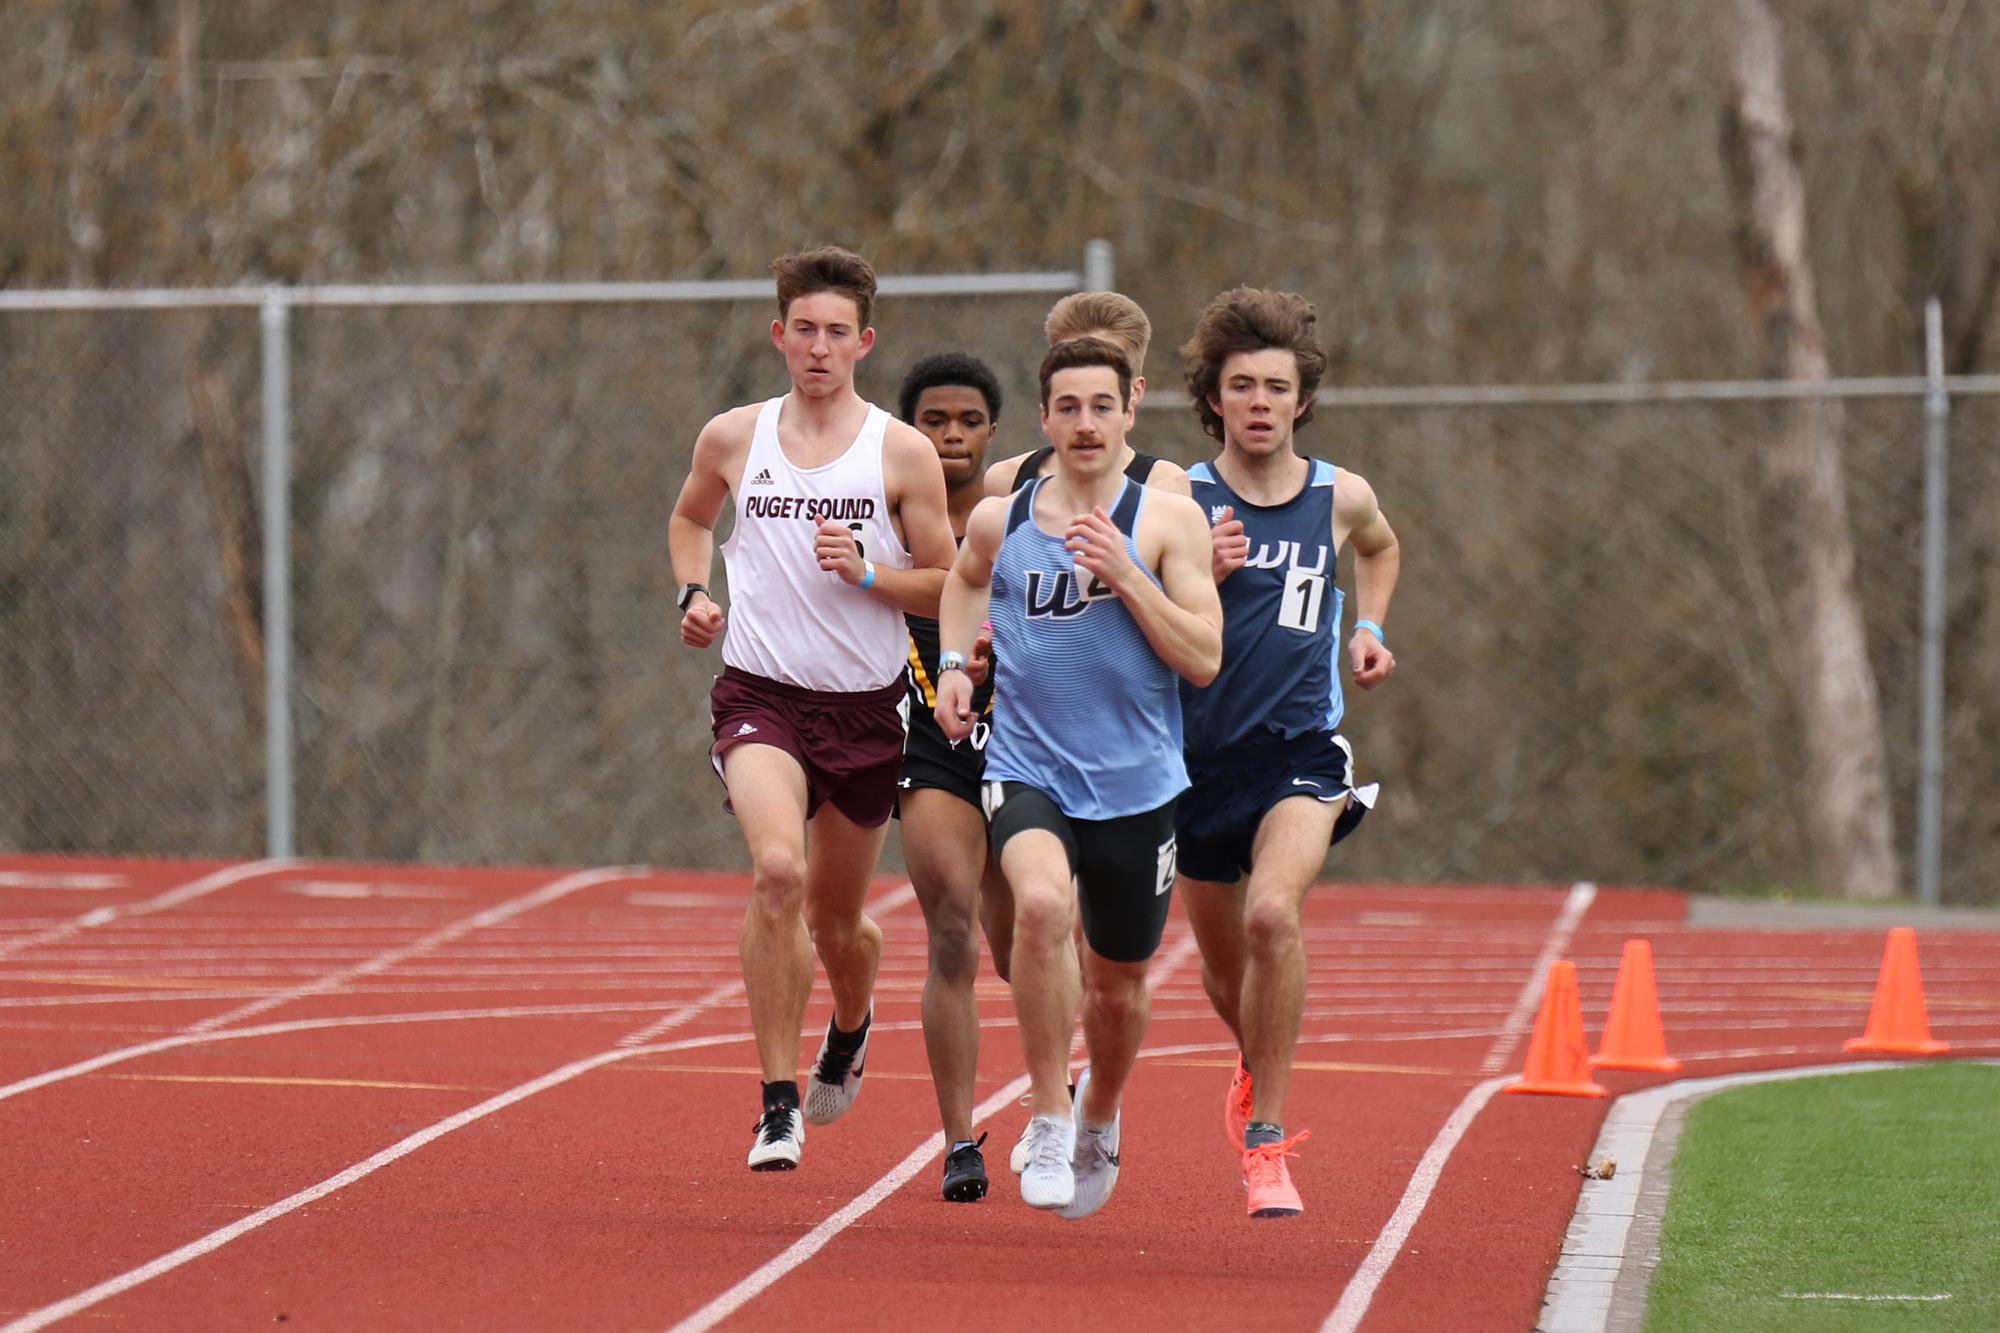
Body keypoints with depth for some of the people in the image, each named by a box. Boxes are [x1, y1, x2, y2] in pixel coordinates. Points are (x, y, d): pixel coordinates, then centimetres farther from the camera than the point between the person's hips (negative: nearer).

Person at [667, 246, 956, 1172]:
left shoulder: (902, 453, -2)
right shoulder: (733, 439, 3)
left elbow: (945, 589, 2)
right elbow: (690, 519, 25)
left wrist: (866, 573, -15)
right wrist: (693, 592, 7)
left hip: (866, 705, 1)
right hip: (759, 691, -1)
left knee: (836, 920, 14)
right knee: (776, 871, -26)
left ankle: (850, 1027, 51)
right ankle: (779, 1103, -21)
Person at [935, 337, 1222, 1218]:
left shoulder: (1168, 519, -4)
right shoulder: (1000, 519, 3)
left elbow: (1203, 659, -9)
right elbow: (965, 579, 28)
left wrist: (1125, 576, -17)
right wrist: (954, 663, 12)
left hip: (1137, 784, 0)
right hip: (1027, 771, 0)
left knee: (1117, 986, 14)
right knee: (1041, 904, -32)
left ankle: (1099, 1118, 47)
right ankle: (1048, 1120, -20)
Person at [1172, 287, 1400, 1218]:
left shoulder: (1342, 500, 1)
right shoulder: (1180, 500, -6)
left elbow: (1380, 549, 26)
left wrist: (1370, 629, 11)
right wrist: (1201, 576, -21)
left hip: (1301, 750, -1)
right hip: (1201, 751, 1)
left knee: (1272, 912, -28)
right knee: (1224, 962, 15)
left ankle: (1266, 1140, -21)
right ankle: (1255, 1063, 52)